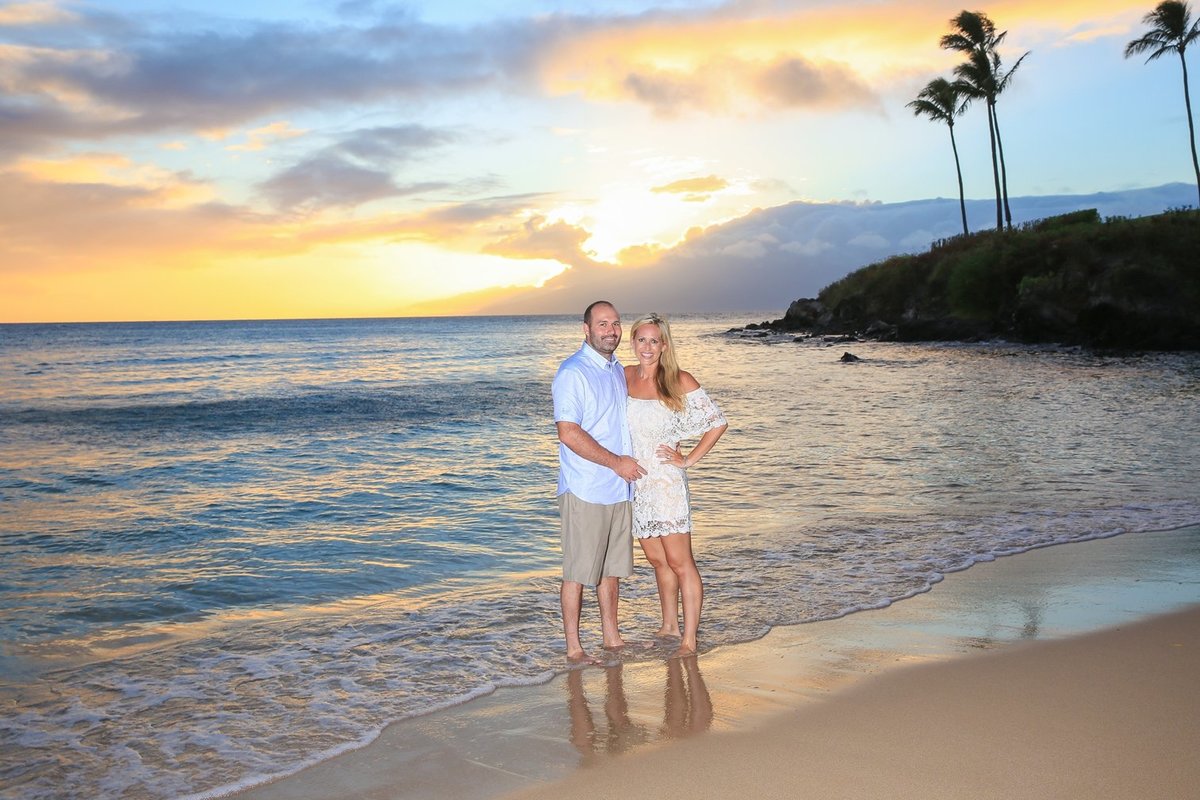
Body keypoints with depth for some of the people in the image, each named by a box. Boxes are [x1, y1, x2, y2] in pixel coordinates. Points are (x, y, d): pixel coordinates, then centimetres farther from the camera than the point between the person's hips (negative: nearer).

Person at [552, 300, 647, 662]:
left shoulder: (618, 370, 15)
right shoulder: (572, 372, -12)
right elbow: (568, 433, -20)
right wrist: (616, 462, -17)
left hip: (619, 489, 8)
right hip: (585, 490, -8)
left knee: (612, 567, 15)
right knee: (578, 572, 0)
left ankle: (611, 637, 27)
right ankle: (573, 647, 8)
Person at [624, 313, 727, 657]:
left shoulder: (680, 382, -6)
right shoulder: (623, 376, 5)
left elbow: (718, 423, -3)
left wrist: (689, 459, -6)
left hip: (666, 481, -5)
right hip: (633, 481, 5)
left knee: (680, 563, -3)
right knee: (657, 561, 16)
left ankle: (689, 640, 2)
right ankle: (669, 625, 29)